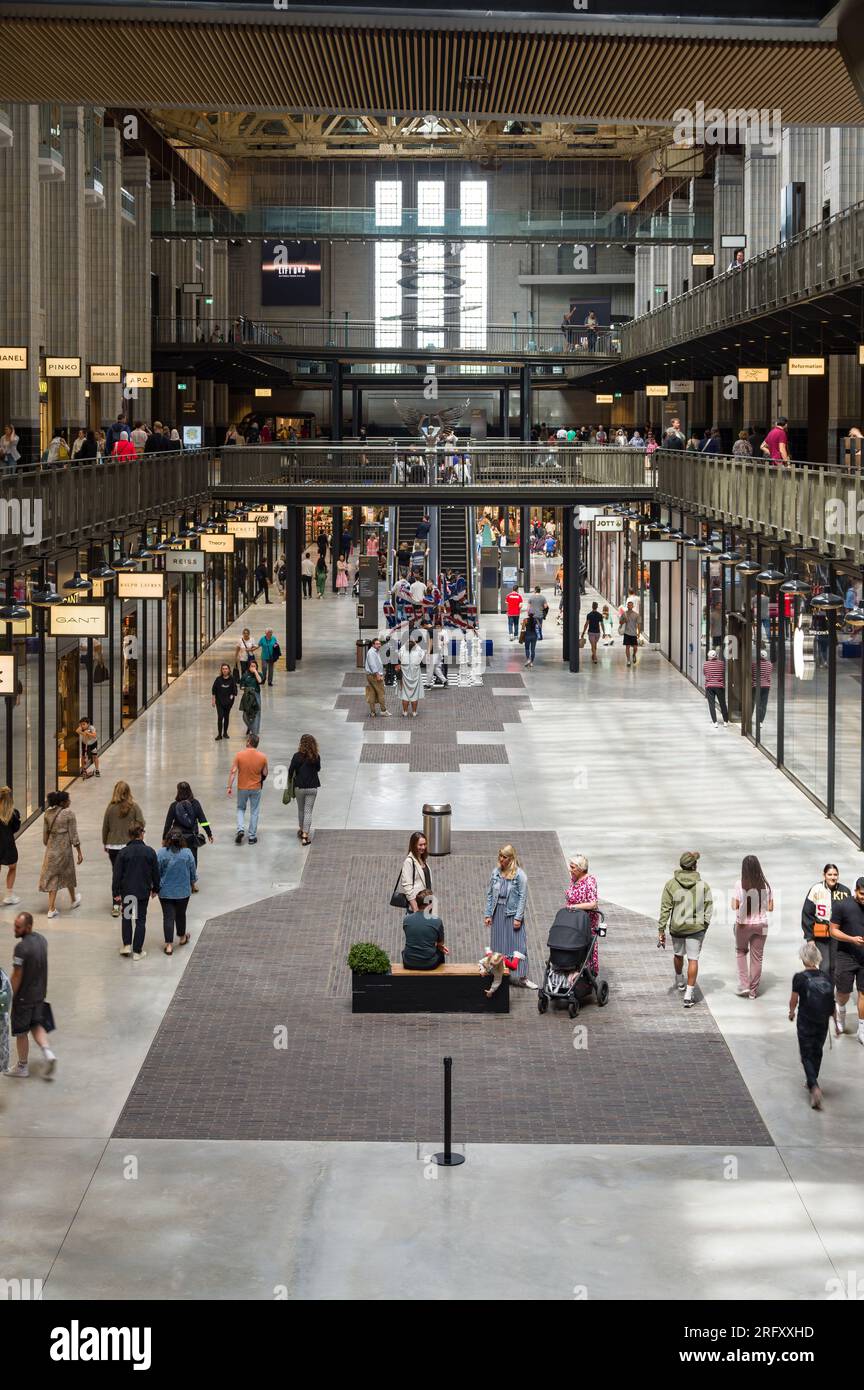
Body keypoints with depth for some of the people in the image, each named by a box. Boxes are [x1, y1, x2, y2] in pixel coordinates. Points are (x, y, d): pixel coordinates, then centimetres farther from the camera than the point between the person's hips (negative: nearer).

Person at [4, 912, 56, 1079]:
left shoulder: (21, 947, -26)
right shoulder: (41, 939, -1)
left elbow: (17, 976, -22)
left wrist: (10, 997, -12)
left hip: (24, 995, -8)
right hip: (40, 992, 8)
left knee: (21, 1032, 9)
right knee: (36, 1025, 22)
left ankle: (22, 1066, 23)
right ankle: (47, 1052, 3)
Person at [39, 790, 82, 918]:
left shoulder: (48, 813, 0)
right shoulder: (68, 814, -15)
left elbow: (45, 833, 7)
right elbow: (73, 835, -13)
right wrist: (79, 852, -5)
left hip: (51, 848, 4)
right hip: (64, 847, -4)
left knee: (52, 877, 9)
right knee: (68, 874, 18)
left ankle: (51, 908, 5)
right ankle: (74, 900, 40)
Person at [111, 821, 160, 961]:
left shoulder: (123, 852, -12)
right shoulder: (150, 852, -8)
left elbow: (117, 874, -9)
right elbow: (156, 872, 1)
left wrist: (116, 892, 1)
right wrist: (155, 889, 16)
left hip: (127, 891, 0)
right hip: (143, 891, 0)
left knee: (126, 917, 20)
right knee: (141, 920, 8)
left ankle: (127, 945, 14)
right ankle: (137, 951, 9)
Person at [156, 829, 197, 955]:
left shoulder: (161, 853, -13)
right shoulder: (187, 853, -10)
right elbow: (193, 871, 1)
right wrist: (192, 885, 19)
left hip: (165, 892, -1)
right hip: (183, 891, 1)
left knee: (168, 917, 2)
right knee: (180, 914, 20)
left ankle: (169, 945, -2)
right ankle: (182, 937, 39)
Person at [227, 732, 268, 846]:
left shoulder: (239, 755, -14)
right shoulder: (262, 757, -11)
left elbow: (233, 772, -13)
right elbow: (265, 773, -2)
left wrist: (230, 787, -6)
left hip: (242, 787, 0)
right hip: (256, 788, 0)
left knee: (241, 809, 21)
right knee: (254, 812, 13)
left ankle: (240, 829, 1)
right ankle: (252, 836, 16)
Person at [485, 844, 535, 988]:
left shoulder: (520, 874, -7)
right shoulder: (495, 872, 5)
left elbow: (522, 897, -8)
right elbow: (489, 894, 9)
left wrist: (518, 917, -12)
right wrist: (488, 914, 4)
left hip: (513, 913, -4)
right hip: (498, 912, 4)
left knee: (516, 944, -4)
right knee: (498, 944, 7)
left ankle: (522, 977, -1)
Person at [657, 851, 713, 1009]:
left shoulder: (671, 884, -8)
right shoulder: (703, 885, -8)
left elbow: (665, 909, -7)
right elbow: (708, 908, -4)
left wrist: (661, 930, -2)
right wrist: (705, 925, 9)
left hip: (676, 927, 2)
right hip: (696, 928, -2)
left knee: (678, 954, 25)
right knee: (693, 959, 2)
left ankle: (679, 981, 49)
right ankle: (688, 996, -4)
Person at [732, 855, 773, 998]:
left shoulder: (740, 885, -14)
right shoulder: (765, 885, -7)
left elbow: (734, 906, -12)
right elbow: (770, 907, -2)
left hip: (743, 924, -2)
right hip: (761, 924, 2)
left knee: (741, 952, 22)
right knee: (757, 957, 12)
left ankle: (744, 984, 12)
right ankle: (753, 990, 18)